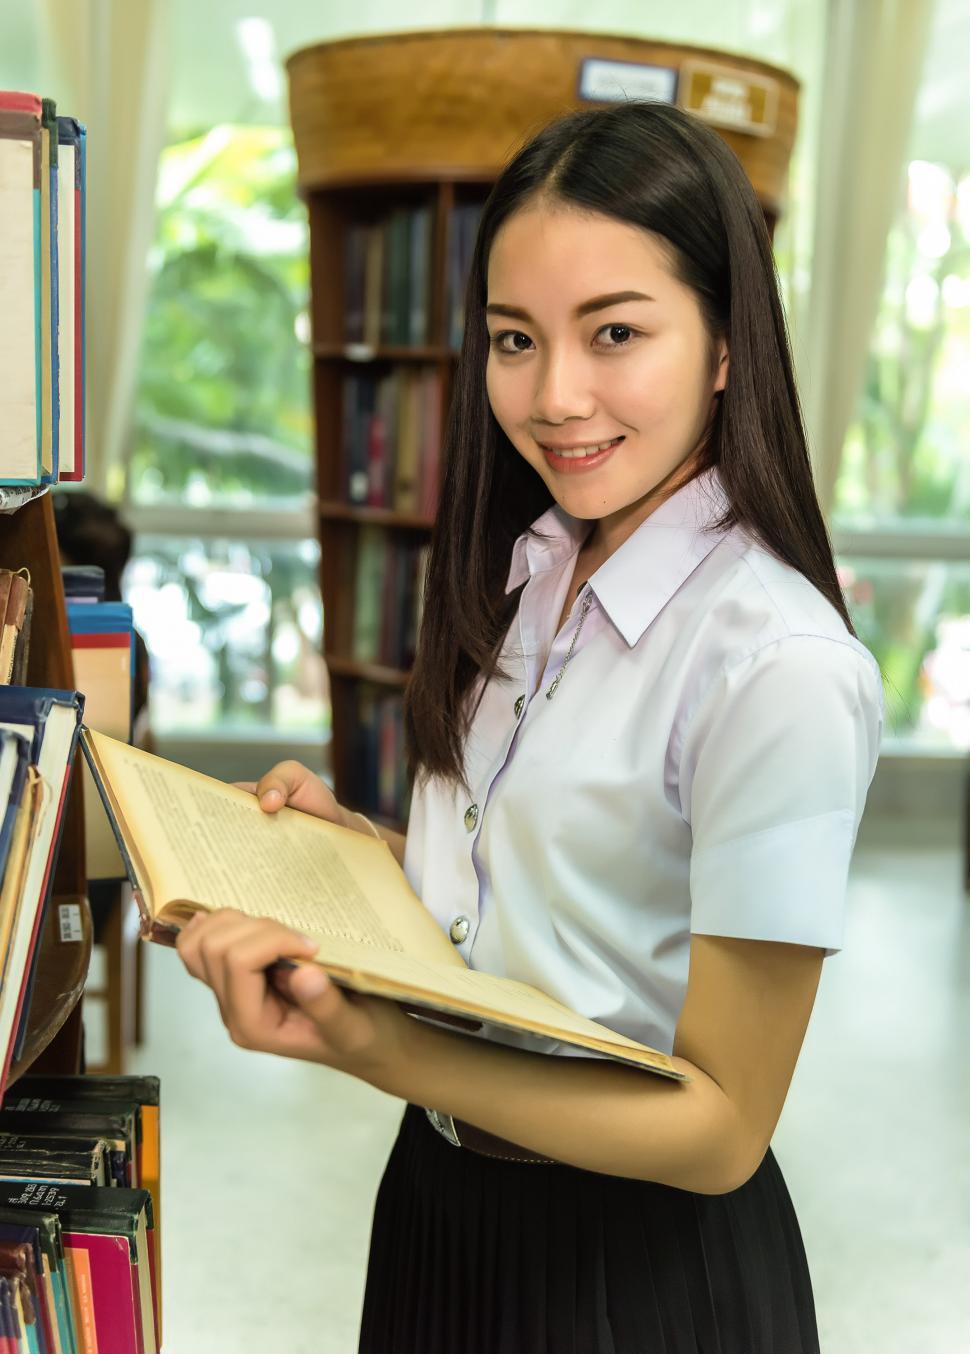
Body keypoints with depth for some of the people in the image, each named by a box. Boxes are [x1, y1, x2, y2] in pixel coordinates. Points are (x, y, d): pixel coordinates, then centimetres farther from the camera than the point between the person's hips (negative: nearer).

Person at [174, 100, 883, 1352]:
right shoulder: (530, 573, 1)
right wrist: (343, 840, -4)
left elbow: (721, 1129, -22)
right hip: (444, 1195, 7)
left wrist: (368, 1049, -32)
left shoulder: (780, 671, -24)